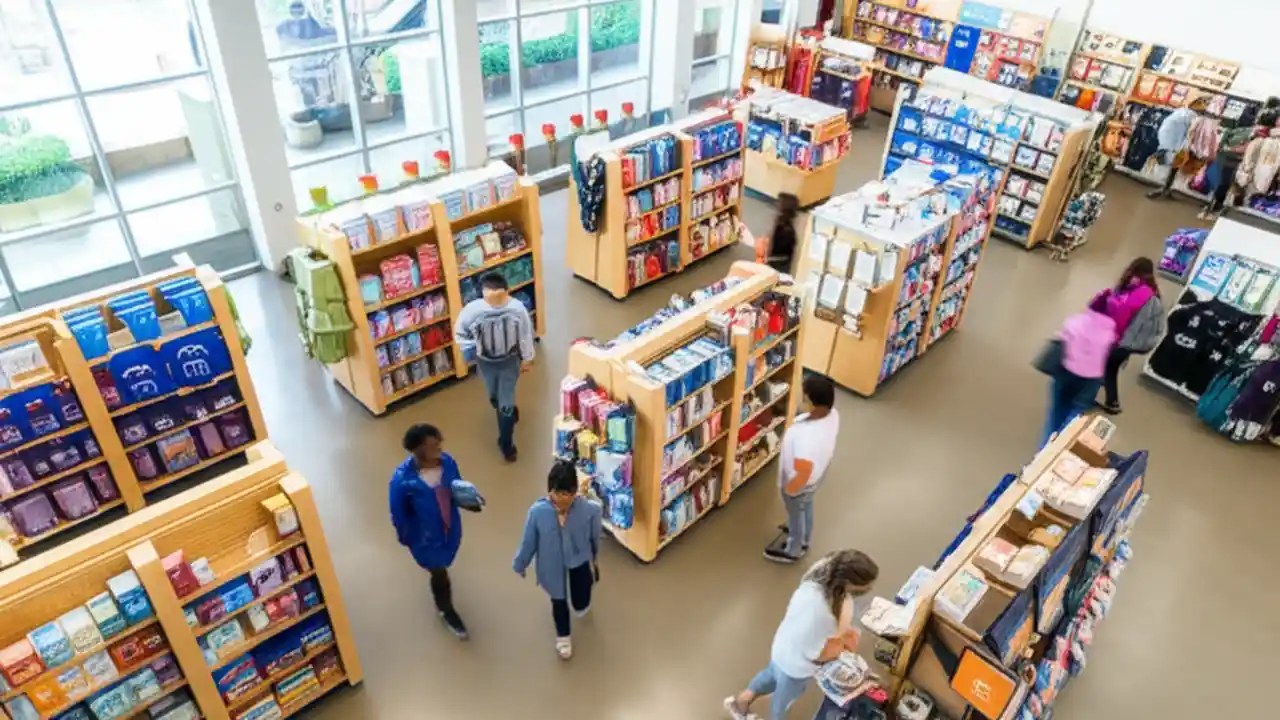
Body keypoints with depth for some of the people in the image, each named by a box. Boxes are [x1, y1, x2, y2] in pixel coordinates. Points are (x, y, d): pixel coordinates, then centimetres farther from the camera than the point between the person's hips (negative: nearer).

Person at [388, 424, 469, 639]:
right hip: (425, 537, -5)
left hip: (451, 527, 5)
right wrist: (405, 538, -4)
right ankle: (446, 610, 45)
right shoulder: (402, 480, -32)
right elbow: (399, 514, -17)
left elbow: (458, 486, 1)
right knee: (440, 573, 14)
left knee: (442, 564, 31)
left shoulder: (447, 462, -18)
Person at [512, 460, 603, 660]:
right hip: (553, 566, 0)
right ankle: (563, 635, 58)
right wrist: (519, 565, 4)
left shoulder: (590, 510, -31)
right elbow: (528, 542, -12)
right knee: (559, 602, 25)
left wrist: (593, 560, 9)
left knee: (581, 605, 18)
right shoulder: (537, 512, -30)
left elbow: (595, 538, -9)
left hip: (580, 561, 0)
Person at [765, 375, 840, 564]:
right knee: (807, 507, 34)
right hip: (817, 475, 7)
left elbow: (802, 475, -34)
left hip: (801, 484, -7)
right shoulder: (832, 414, -24)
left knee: (796, 515, 23)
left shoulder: (807, 438, -48)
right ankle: (803, 540, 63)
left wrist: (789, 490, -14)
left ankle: (792, 551, 53)